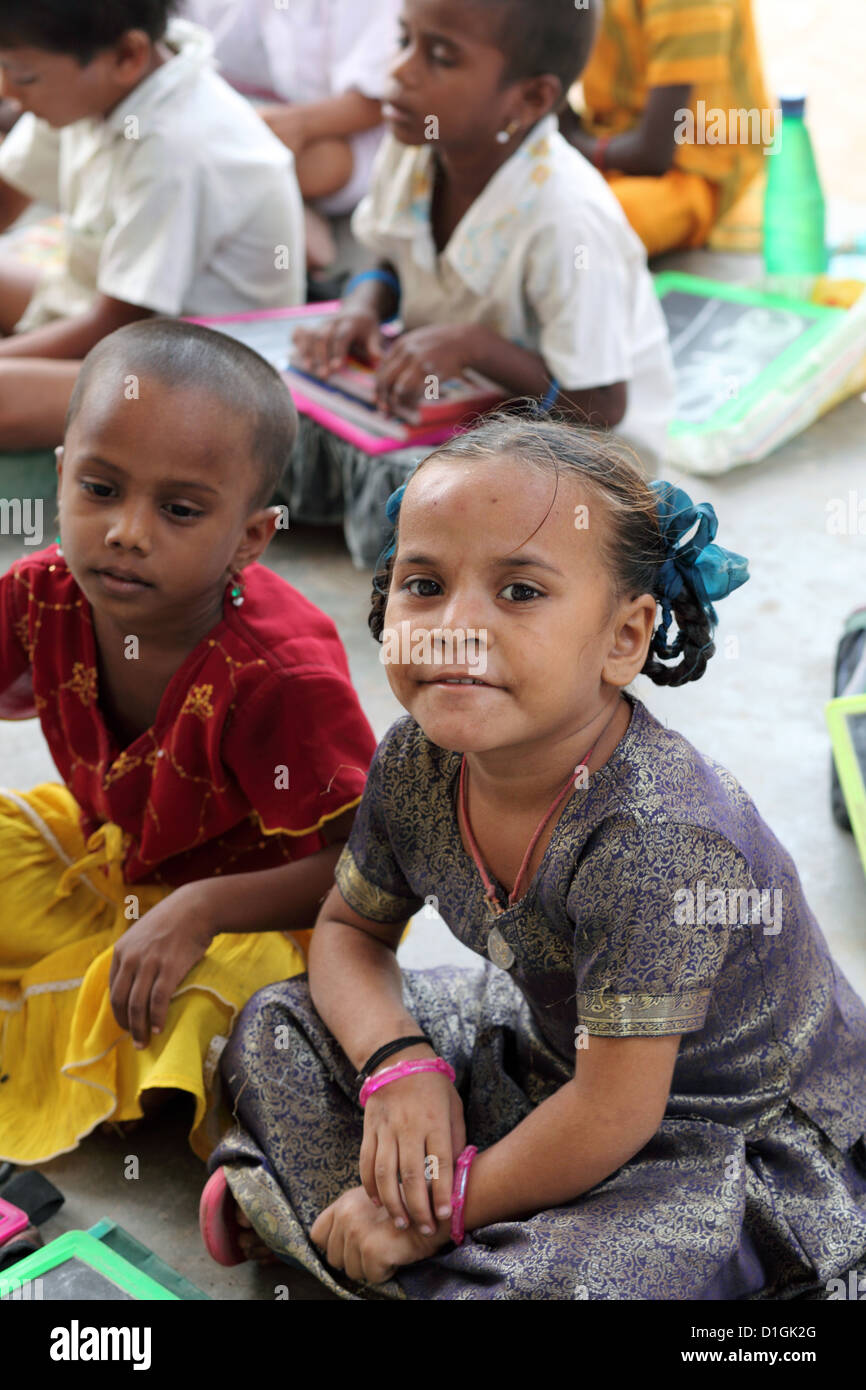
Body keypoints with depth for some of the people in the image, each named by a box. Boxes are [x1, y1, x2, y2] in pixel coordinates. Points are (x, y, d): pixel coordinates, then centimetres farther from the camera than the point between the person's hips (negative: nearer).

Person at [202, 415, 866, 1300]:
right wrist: (399, 1065, -17)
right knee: (277, 1027, 5)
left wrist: (441, 1207, -18)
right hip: (556, 1051, 7)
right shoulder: (416, 764, -14)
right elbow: (349, 928, 3)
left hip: (747, 1132, -6)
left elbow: (610, 1117, -29)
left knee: (574, 1277, -35)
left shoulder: (653, 841, -36)